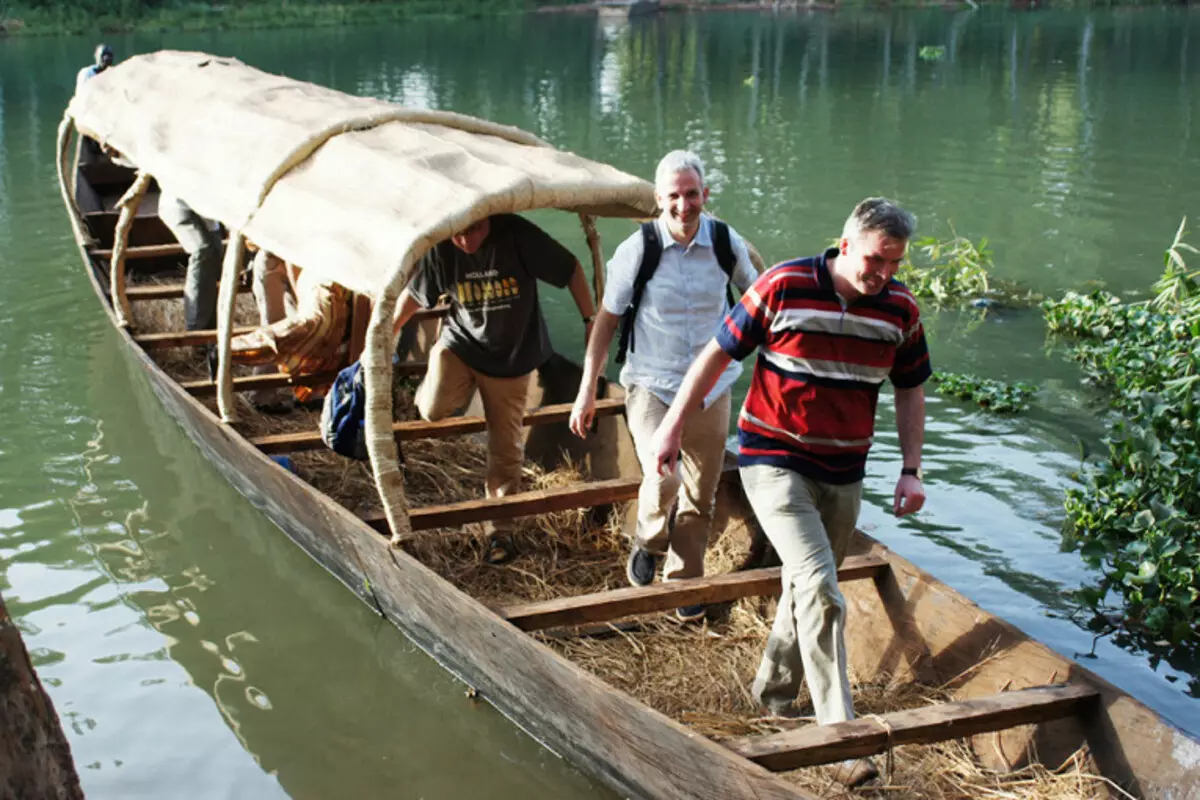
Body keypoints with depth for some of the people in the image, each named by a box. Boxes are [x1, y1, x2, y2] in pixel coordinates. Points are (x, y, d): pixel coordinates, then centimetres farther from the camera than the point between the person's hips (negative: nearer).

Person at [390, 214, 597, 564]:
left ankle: (502, 529, 21)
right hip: (461, 341, 1)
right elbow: (412, 294, -1)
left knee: (506, 448, 4)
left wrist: (590, 320, -14)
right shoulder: (440, 248, -16)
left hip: (511, 355, -1)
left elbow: (571, 269, -14)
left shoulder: (517, 234, -23)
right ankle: (427, 394, 15)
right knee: (435, 408, -25)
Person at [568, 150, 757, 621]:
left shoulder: (727, 244, -5)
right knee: (661, 478, -22)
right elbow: (607, 319, -3)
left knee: (700, 498, 10)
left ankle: (683, 582, 32)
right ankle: (648, 544, 12)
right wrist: (587, 390, -2)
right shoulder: (637, 250, -12)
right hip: (651, 386, -3)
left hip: (712, 387, 3)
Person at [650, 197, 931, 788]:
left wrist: (911, 469, 3)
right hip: (773, 461, -5)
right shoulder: (783, 288, -15)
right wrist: (672, 426, -4)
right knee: (819, 590, -18)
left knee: (807, 590, 17)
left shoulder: (900, 310, -2)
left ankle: (775, 692, 40)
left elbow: (909, 390, 11)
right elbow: (718, 353, -6)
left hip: (842, 473, 5)